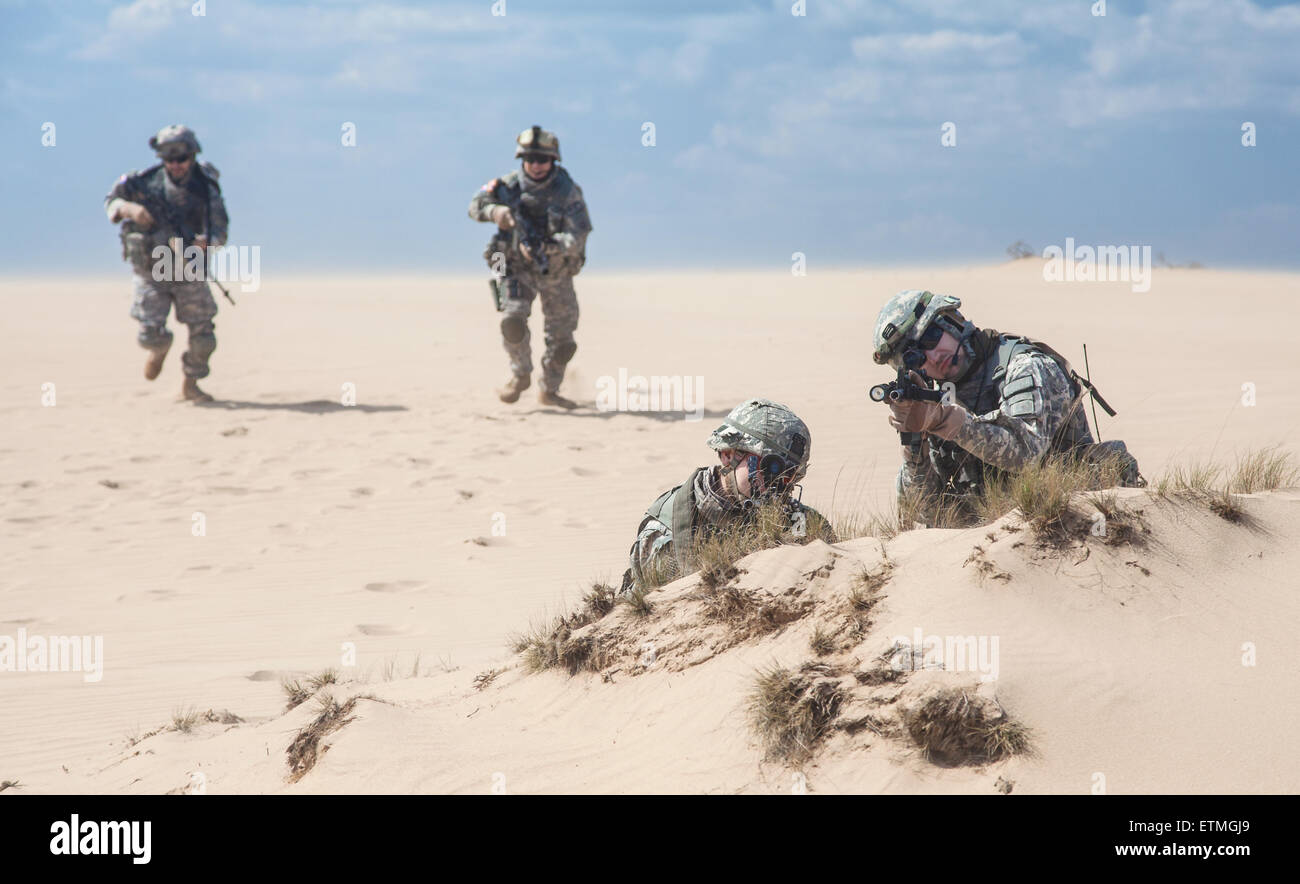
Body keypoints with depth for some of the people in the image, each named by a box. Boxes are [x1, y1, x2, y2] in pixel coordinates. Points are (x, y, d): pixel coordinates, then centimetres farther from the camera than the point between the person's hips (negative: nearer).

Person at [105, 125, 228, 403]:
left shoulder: (206, 188, -9)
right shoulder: (145, 182, -8)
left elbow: (220, 228, -11)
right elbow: (111, 202, 3)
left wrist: (208, 242, -34)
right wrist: (128, 207, -20)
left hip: (189, 272, 1)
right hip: (151, 272, -1)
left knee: (202, 334, -1)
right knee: (152, 335, -8)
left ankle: (190, 386, 21)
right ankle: (160, 350, 30)